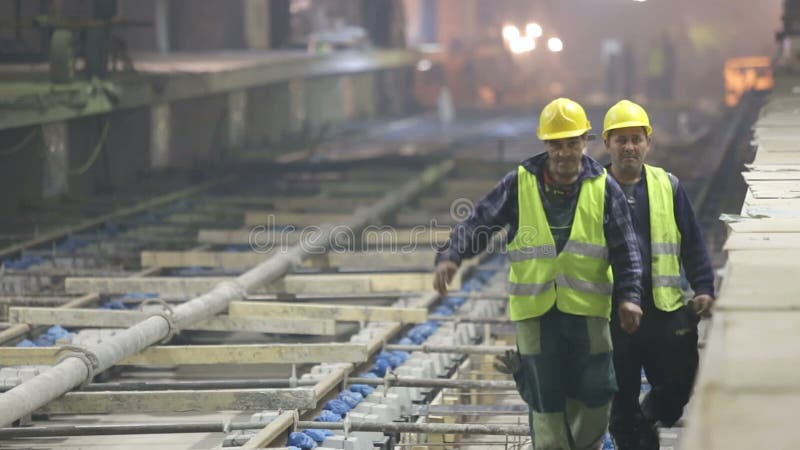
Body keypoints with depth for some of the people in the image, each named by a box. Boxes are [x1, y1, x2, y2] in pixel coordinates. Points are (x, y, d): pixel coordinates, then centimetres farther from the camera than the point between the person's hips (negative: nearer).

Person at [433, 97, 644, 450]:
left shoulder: (603, 188, 0)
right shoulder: (520, 184, 0)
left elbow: (625, 249, 0)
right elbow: (480, 223, -1)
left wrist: (628, 295, -12)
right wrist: (450, 256, -17)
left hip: (587, 307, 1)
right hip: (535, 308, -1)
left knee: (595, 396, 5)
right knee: (544, 399, 2)